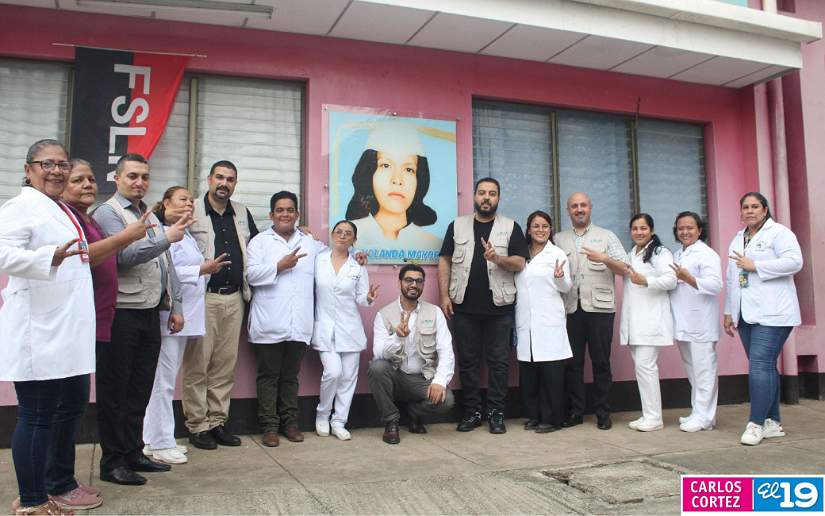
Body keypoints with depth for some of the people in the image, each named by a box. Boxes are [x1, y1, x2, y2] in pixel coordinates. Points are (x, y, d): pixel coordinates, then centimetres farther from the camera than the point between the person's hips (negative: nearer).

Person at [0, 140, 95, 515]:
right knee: (36, 417, -1)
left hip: (68, 331, 9)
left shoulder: (63, 211, 18)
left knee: (71, 407, 17)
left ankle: (60, 484, 32)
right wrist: (50, 257, -38)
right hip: (39, 333, -9)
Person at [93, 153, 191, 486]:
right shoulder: (108, 213, -4)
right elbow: (124, 255, -19)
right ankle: (113, 461, 11)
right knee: (115, 392, 2)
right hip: (121, 314, -7)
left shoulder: (151, 216, 19)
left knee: (140, 389, 12)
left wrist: (175, 306, 16)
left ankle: (133, 453, 23)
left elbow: (165, 266, 20)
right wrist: (166, 238, -18)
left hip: (150, 313, 7)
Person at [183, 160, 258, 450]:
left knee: (226, 364, 9)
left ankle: (217, 422, 19)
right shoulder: (191, 211, -2)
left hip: (234, 298, 5)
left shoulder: (242, 214, 14)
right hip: (203, 297, -5)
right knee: (197, 364, -1)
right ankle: (197, 426, 9)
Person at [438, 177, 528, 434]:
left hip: (499, 306, -1)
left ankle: (496, 413, 13)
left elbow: (520, 263, -1)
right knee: (468, 360, 6)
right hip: (465, 306, 1)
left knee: (499, 361, 2)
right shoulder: (457, 225, 9)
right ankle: (472, 411, 16)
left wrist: (497, 258, -20)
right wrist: (444, 296, -1)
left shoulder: (511, 227, 6)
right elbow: (445, 261, 8)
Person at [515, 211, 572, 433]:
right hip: (525, 322, 4)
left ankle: (552, 418, 6)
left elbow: (566, 287, 1)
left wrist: (560, 277, -18)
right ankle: (533, 415, 17)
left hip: (549, 321, -3)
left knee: (551, 371, -3)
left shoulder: (557, 254, 3)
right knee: (527, 371, 5)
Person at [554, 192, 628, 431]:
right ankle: (575, 411, 14)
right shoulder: (559, 239, 15)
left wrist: (605, 259, -13)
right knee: (572, 362, 4)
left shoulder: (606, 236, 9)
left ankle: (603, 413, 12)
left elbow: (625, 269, 3)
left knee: (601, 362, 2)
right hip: (570, 309, 2)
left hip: (599, 307, -2)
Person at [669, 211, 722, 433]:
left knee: (703, 371, -5)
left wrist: (688, 278, -29)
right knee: (692, 371, 14)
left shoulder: (707, 254, -6)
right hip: (683, 323, 8)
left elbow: (715, 285, -18)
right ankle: (698, 413, 23)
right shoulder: (677, 255, 19)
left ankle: (703, 417, -2)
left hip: (700, 324, -8)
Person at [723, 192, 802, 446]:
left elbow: (794, 262, -16)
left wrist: (754, 266, -14)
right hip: (746, 314, 7)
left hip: (771, 314, -7)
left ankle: (757, 423, -10)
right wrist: (728, 312, 18)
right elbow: (731, 279, 21)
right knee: (765, 367, 9)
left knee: (760, 365, -13)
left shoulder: (778, 232, 0)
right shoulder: (737, 240, 21)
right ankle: (773, 422, 13)